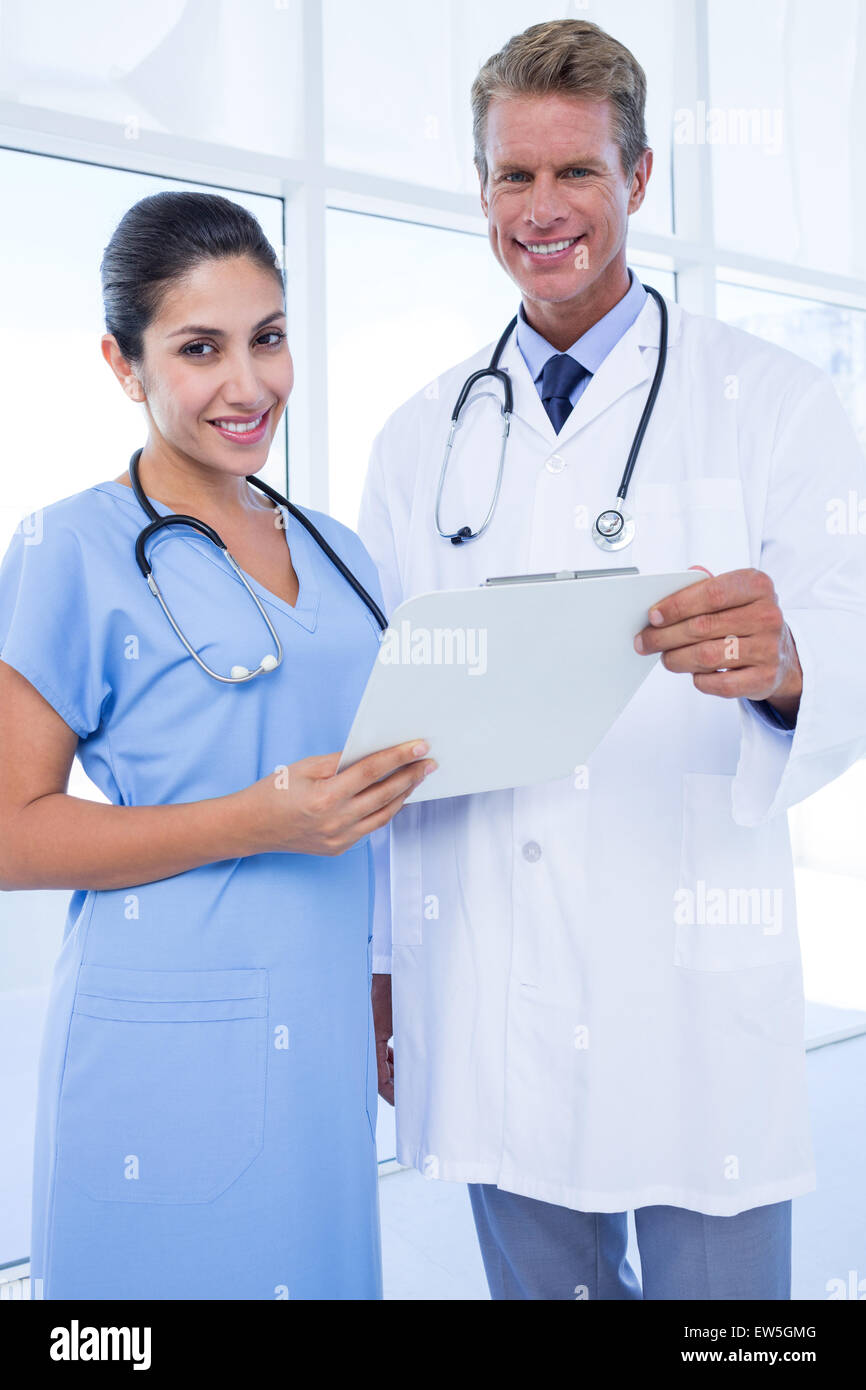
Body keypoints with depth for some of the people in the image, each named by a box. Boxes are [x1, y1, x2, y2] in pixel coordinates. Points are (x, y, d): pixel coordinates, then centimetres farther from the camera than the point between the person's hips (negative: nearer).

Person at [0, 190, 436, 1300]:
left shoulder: (336, 552, 11)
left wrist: (406, 775, 3)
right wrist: (257, 821, -20)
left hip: (326, 1042, 6)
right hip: (167, 1051, -5)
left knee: (322, 1269, 15)